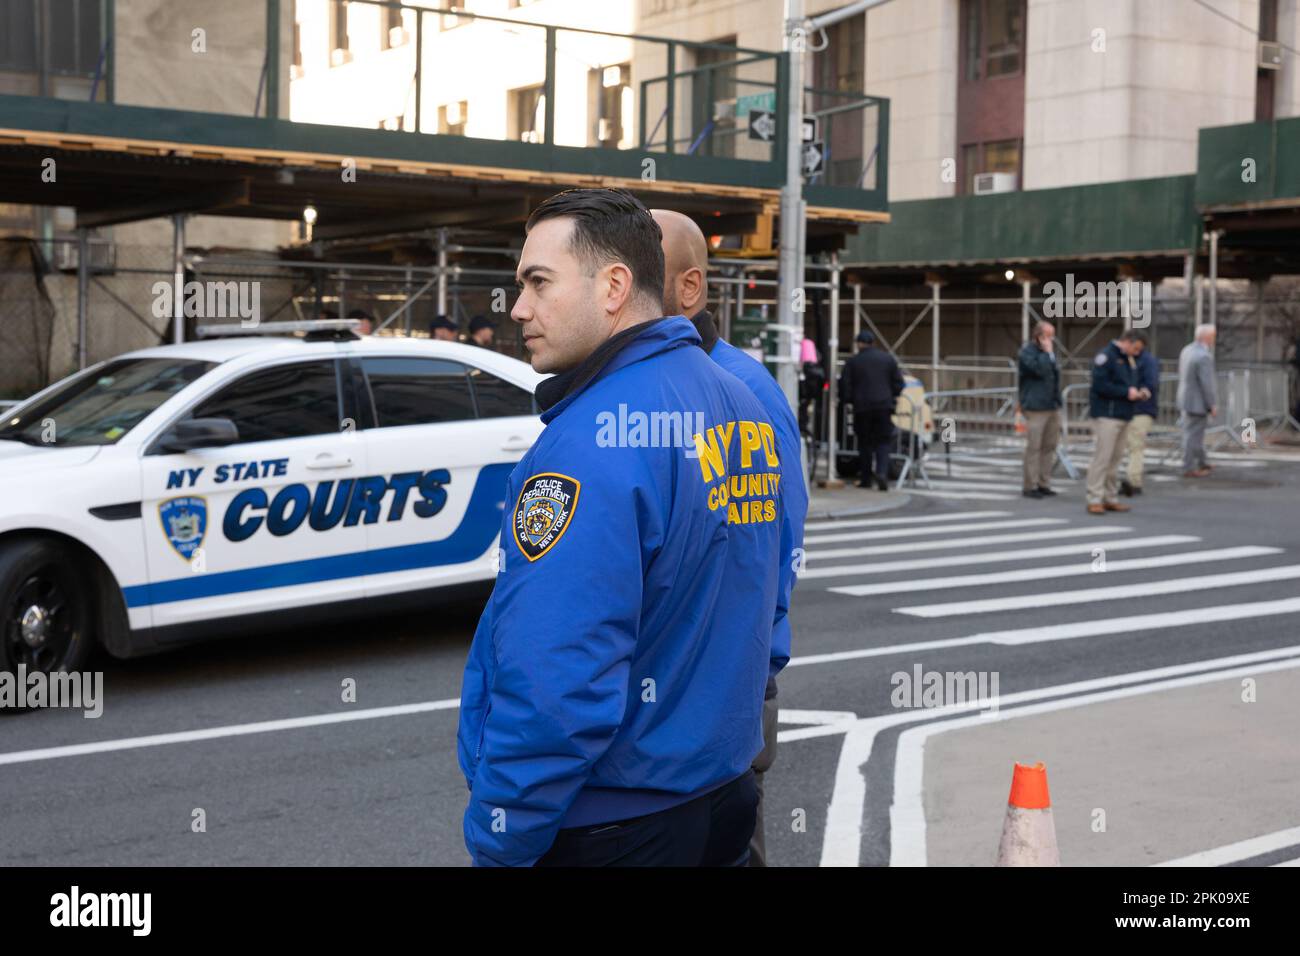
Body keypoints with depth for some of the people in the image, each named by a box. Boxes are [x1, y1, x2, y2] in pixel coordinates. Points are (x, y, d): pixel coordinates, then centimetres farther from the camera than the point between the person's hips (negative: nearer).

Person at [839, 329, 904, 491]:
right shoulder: (888, 359, 5)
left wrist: (849, 400, 15)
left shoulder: (852, 362, -1)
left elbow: (845, 387, -2)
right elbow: (898, 382, 7)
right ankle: (882, 471, -17)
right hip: (884, 405, 1)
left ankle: (865, 479, 12)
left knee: (865, 443, 9)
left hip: (862, 407, -1)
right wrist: (893, 398, 21)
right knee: (883, 441, 5)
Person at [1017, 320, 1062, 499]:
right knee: (1034, 447, -6)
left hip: (1053, 407, 8)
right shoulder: (1027, 351, -8)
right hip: (1036, 408, -8)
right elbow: (1040, 369, -25)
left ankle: (1044, 484, 15)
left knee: (1049, 446, 9)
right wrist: (1048, 353, -14)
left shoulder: (1049, 350, 17)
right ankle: (1030, 486, -1)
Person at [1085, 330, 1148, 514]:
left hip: (1122, 415, 9)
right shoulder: (1106, 356, -10)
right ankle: (1095, 500, -9)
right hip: (1107, 414, -9)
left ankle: (1110, 498, 16)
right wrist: (1126, 392, -16)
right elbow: (1100, 385, -19)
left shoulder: (1128, 359, 19)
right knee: (1102, 457, -10)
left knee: (1116, 458, 11)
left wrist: (1137, 392, 5)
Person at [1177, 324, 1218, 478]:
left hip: (1186, 398, 9)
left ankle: (1202, 462, 32)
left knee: (1195, 434, 19)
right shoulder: (1203, 357, -24)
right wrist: (1213, 405, -15)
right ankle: (1189, 469, 8)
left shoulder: (1186, 350, 3)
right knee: (1193, 436, 1)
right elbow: (1207, 384, -22)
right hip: (1197, 402, -9)